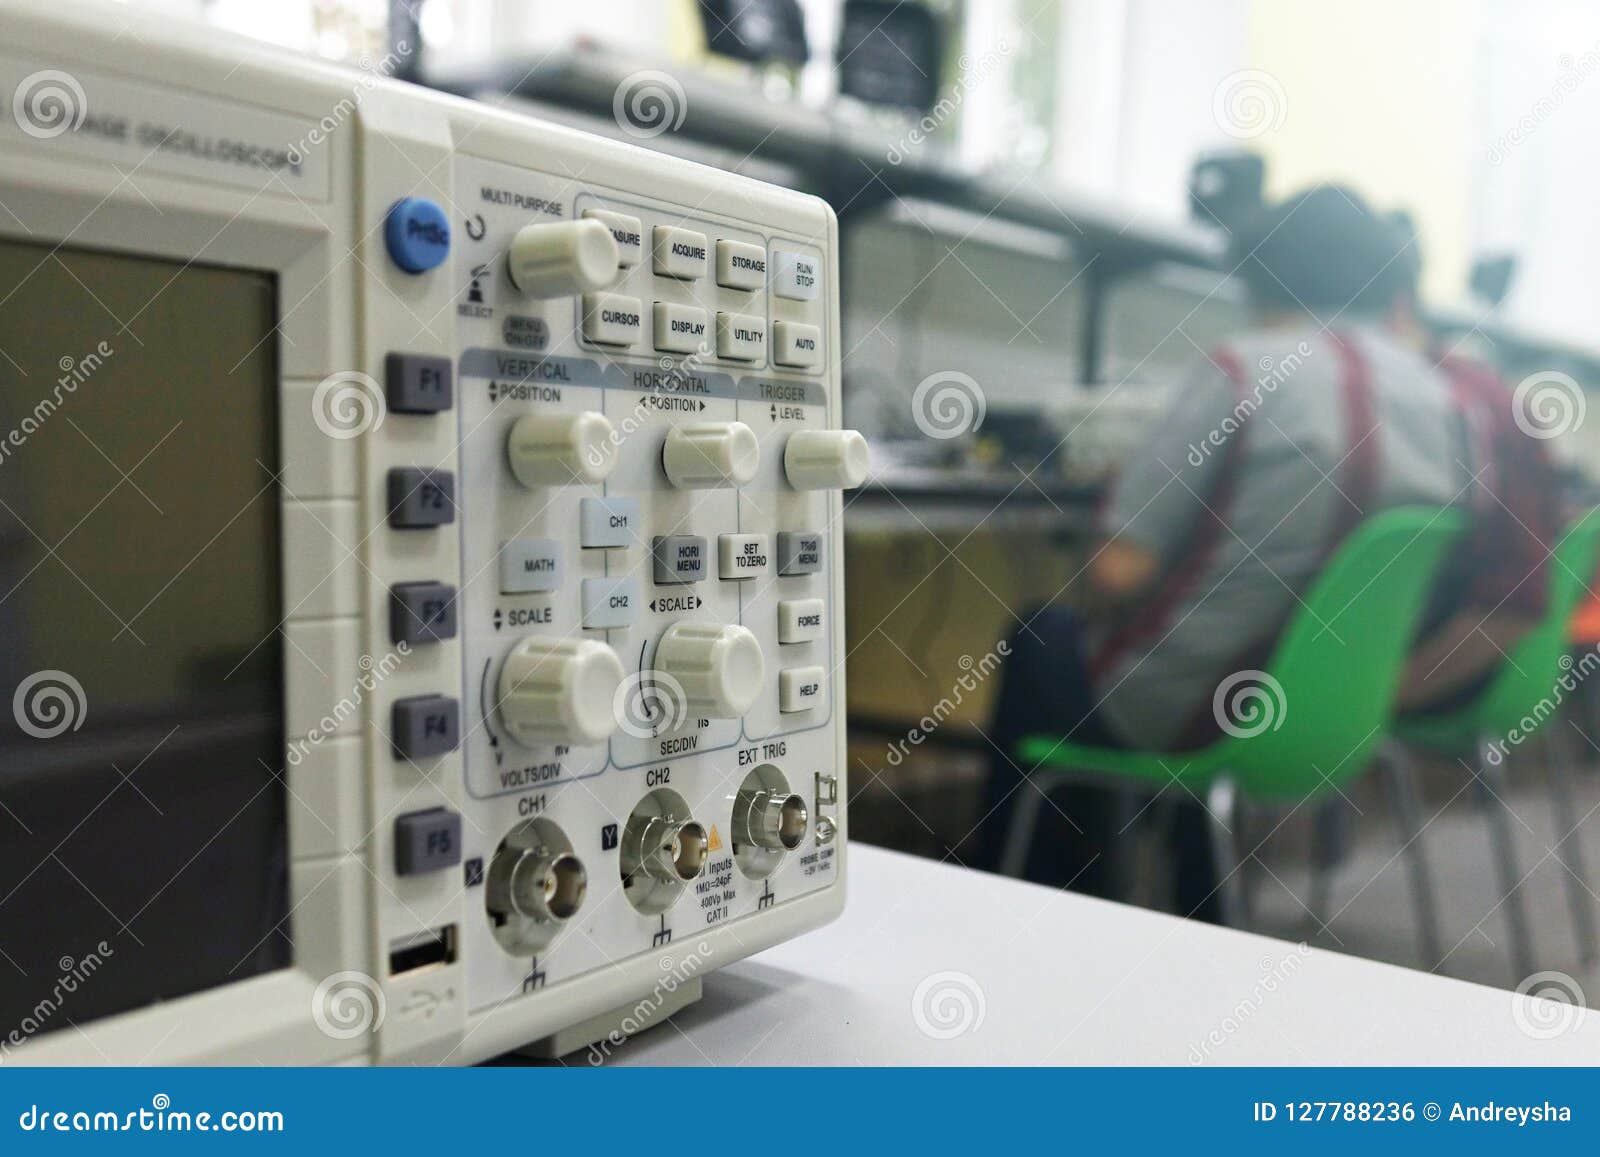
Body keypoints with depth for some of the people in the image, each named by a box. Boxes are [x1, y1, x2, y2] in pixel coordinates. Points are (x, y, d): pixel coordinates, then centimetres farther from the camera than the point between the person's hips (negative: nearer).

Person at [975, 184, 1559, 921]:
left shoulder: (1246, 369, -17)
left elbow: (1121, 575, -20)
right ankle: (1196, 920, 41)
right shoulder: (1459, 402, 0)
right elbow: (1508, 599, 4)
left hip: (1191, 713, -6)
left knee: (1040, 642, 24)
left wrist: (1098, 620, 1)